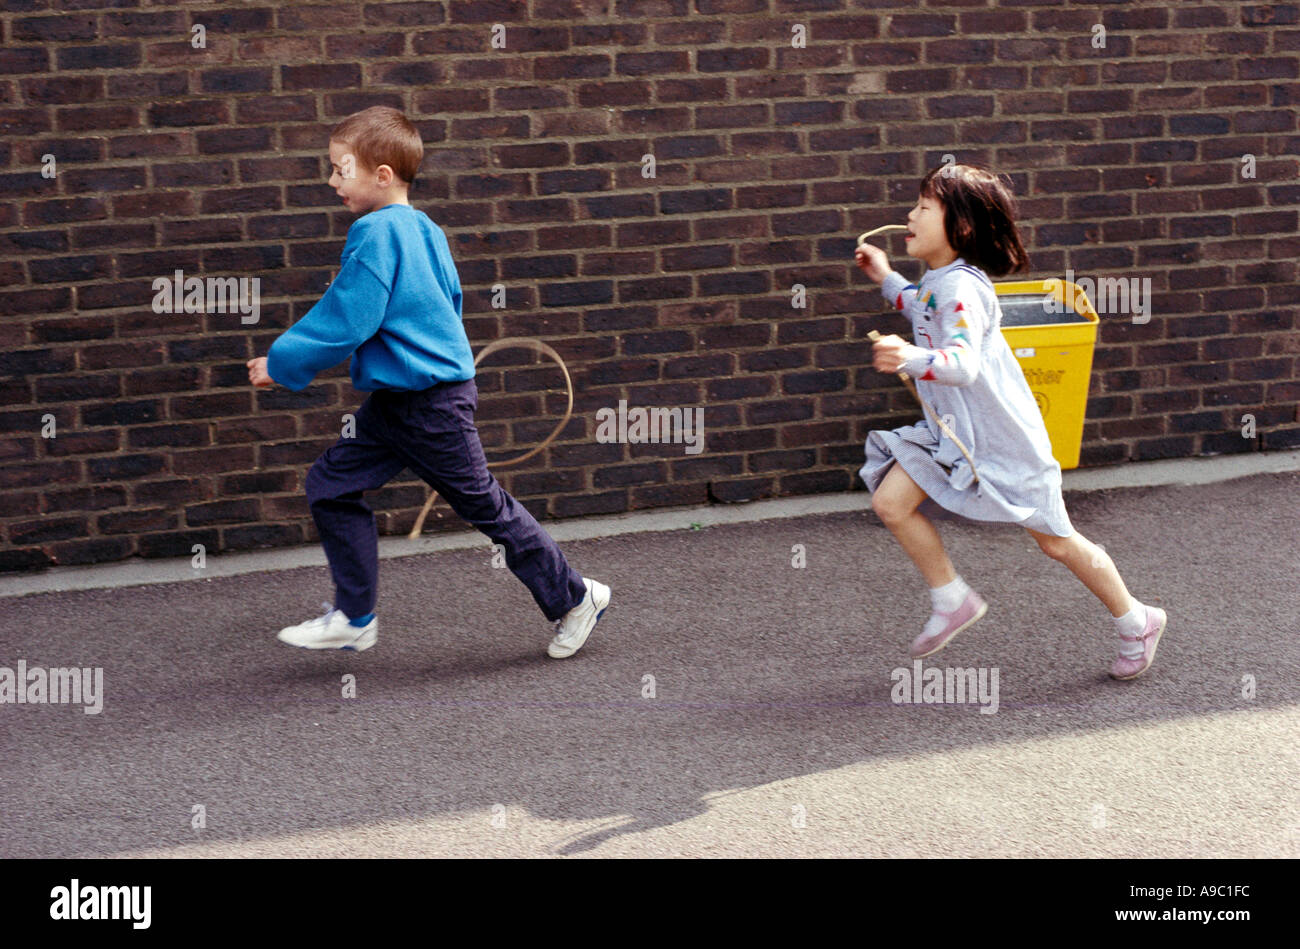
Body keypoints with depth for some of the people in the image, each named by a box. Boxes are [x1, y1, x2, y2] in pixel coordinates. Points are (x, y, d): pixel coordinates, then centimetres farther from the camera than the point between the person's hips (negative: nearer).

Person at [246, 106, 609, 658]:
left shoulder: (378, 233, -20)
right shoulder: (422, 229, 8)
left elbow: (345, 322, -23)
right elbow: (449, 299, 20)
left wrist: (281, 363, -12)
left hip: (432, 406, -10)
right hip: (394, 403, 10)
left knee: (484, 505, 3)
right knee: (331, 484, 7)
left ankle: (574, 599, 19)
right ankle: (353, 618, 13)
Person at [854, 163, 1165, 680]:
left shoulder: (961, 287, -25)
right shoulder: (936, 281, 4)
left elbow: (962, 362, -41)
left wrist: (911, 358, -59)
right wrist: (886, 280, 26)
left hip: (1002, 436, -9)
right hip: (951, 431, 9)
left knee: (1055, 541, 3)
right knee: (891, 502, -7)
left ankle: (1136, 622, 23)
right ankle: (953, 599, 10)